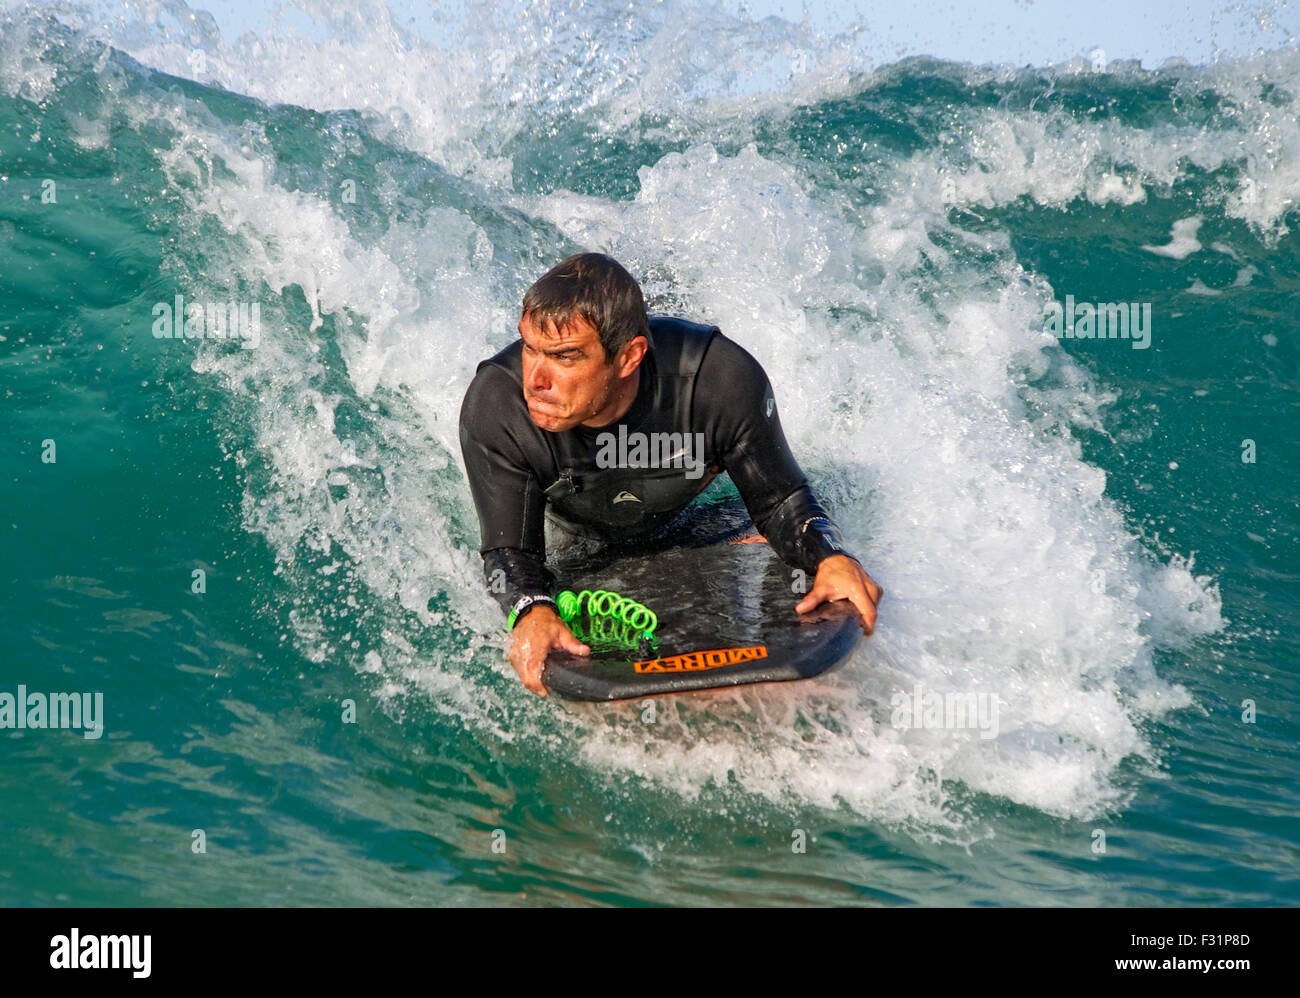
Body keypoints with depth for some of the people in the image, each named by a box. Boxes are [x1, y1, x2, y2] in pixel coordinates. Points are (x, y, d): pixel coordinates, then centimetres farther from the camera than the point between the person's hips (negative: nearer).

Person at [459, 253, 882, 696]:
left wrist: (832, 559, -47)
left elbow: (781, 501, -26)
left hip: (698, 511, 0)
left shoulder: (724, 378, -41)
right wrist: (532, 612, -59)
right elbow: (510, 551, -35)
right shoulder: (494, 407, -41)